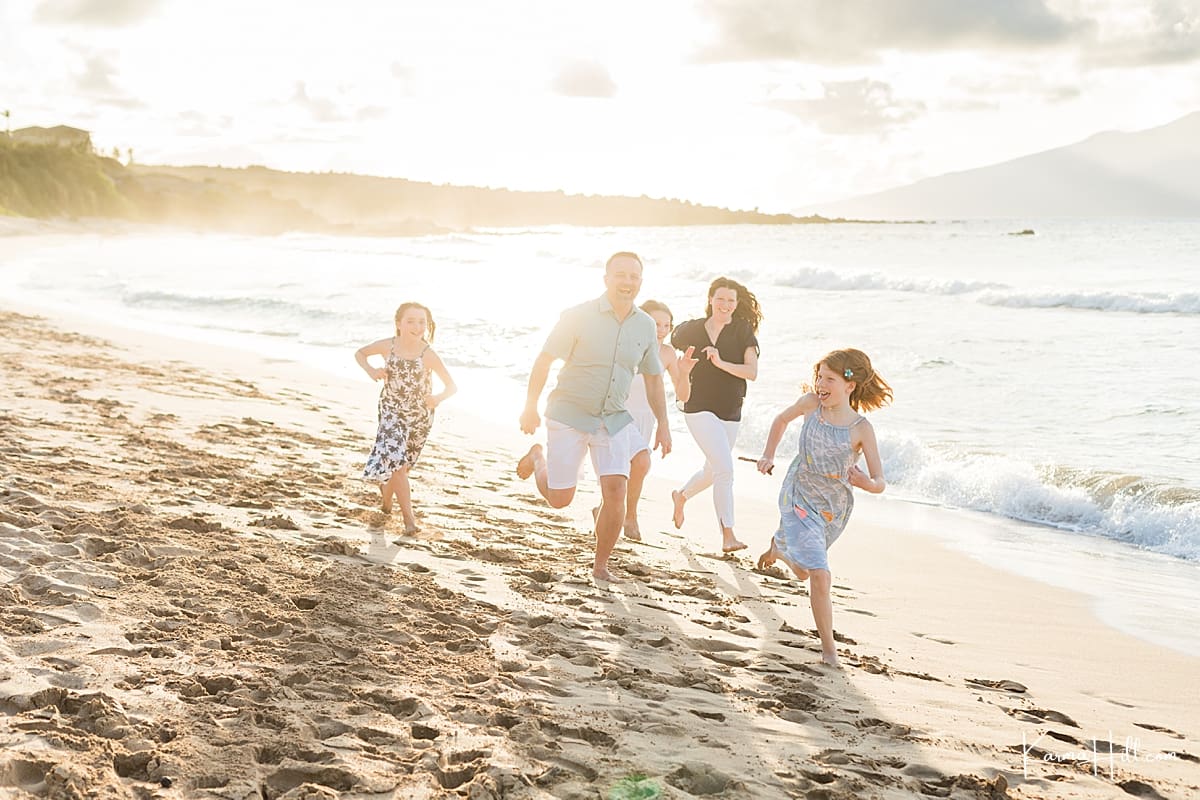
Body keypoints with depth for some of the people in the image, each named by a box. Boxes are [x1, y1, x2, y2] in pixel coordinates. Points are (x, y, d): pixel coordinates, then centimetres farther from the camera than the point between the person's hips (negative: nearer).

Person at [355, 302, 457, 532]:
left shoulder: (428, 355, -18)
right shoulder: (388, 346, -12)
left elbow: (452, 386, -14)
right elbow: (360, 353, 7)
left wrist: (438, 398, -31)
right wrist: (371, 370, -11)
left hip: (420, 416, 0)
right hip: (392, 412, 0)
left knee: (403, 463, 14)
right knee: (395, 462, -15)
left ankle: (386, 490, 47)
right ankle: (409, 517, -5)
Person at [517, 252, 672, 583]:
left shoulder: (645, 325, 2)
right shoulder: (580, 316, -12)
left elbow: (653, 378, 12)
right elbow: (544, 360, -9)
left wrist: (663, 425, 10)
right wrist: (530, 407, -10)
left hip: (614, 418, 4)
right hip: (569, 415, -3)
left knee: (616, 492, -11)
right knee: (559, 499, -1)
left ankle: (601, 565, 8)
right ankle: (538, 457, 33)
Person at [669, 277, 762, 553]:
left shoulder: (744, 332, -1)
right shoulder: (693, 330, -1)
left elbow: (752, 372, -13)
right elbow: (681, 373, 12)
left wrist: (721, 363, -23)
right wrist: (688, 361, -9)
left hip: (731, 413, 4)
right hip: (700, 409, -4)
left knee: (712, 473, 19)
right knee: (725, 468, -19)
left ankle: (681, 495, 51)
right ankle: (727, 536, -16)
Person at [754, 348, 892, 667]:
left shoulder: (861, 429, -17)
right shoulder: (810, 404, -13)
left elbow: (879, 482, -16)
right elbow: (782, 419, 10)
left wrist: (867, 483, -38)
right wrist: (768, 455, 2)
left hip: (835, 510, 2)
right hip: (799, 501, -2)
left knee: (803, 572, 25)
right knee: (820, 575, -17)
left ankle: (779, 548, 60)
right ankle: (828, 647, -2)